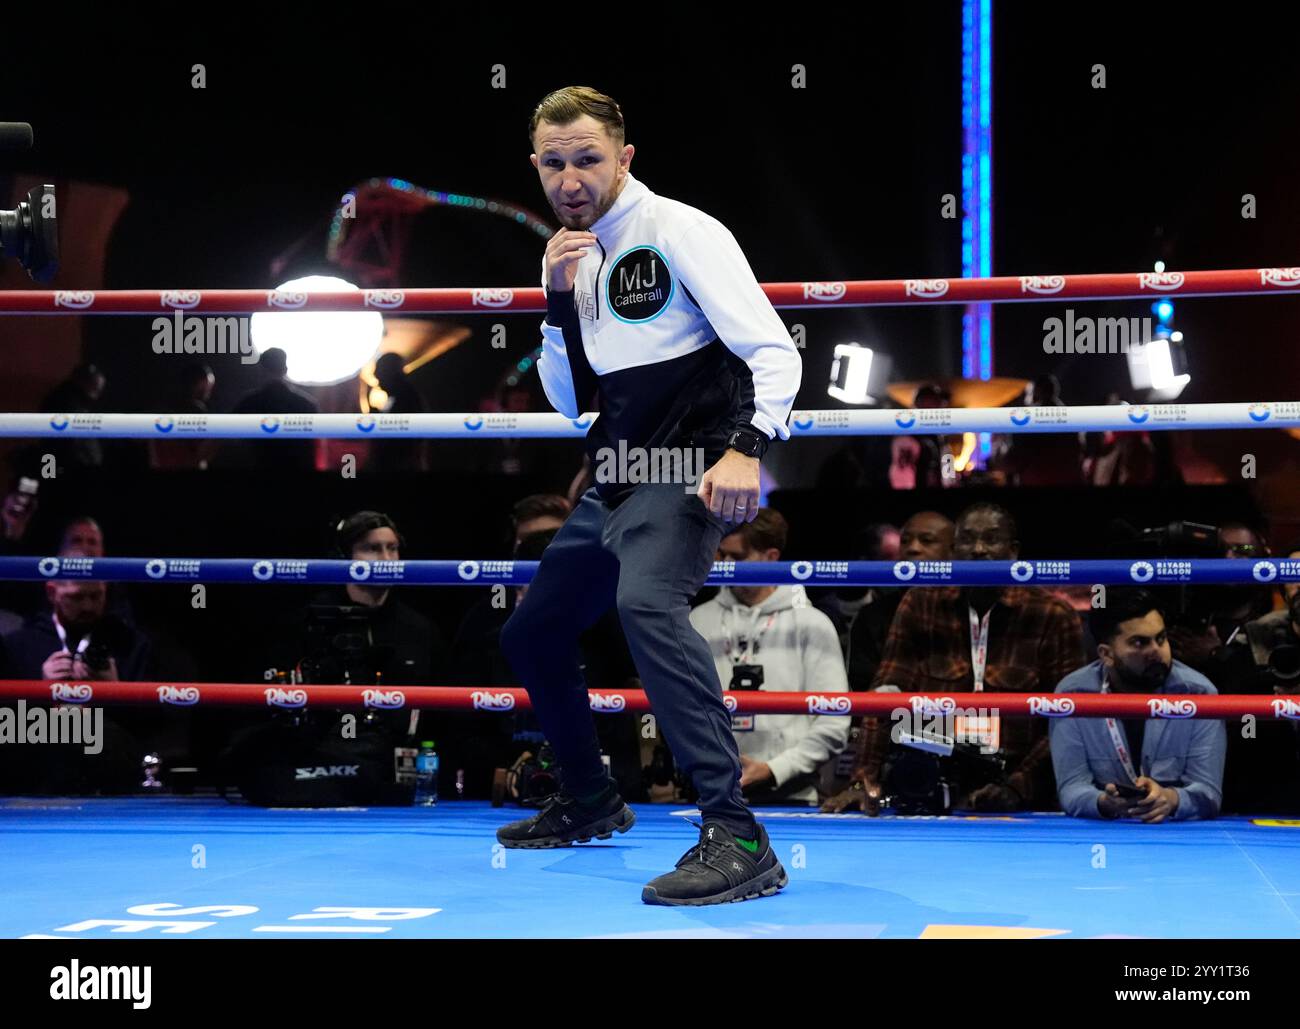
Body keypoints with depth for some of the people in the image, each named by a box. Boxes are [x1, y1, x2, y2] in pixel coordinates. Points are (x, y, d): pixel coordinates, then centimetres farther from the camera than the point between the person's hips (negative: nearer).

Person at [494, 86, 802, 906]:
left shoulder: (677, 231, -10)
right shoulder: (583, 258, 14)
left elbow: (775, 352, -17)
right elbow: (569, 401, 15)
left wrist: (746, 448, -32)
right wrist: (560, 303, 1)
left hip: (690, 470, -9)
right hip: (618, 484, 9)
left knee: (647, 602, -35)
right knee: (532, 635, 19)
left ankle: (737, 837, -39)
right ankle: (591, 802, 41)